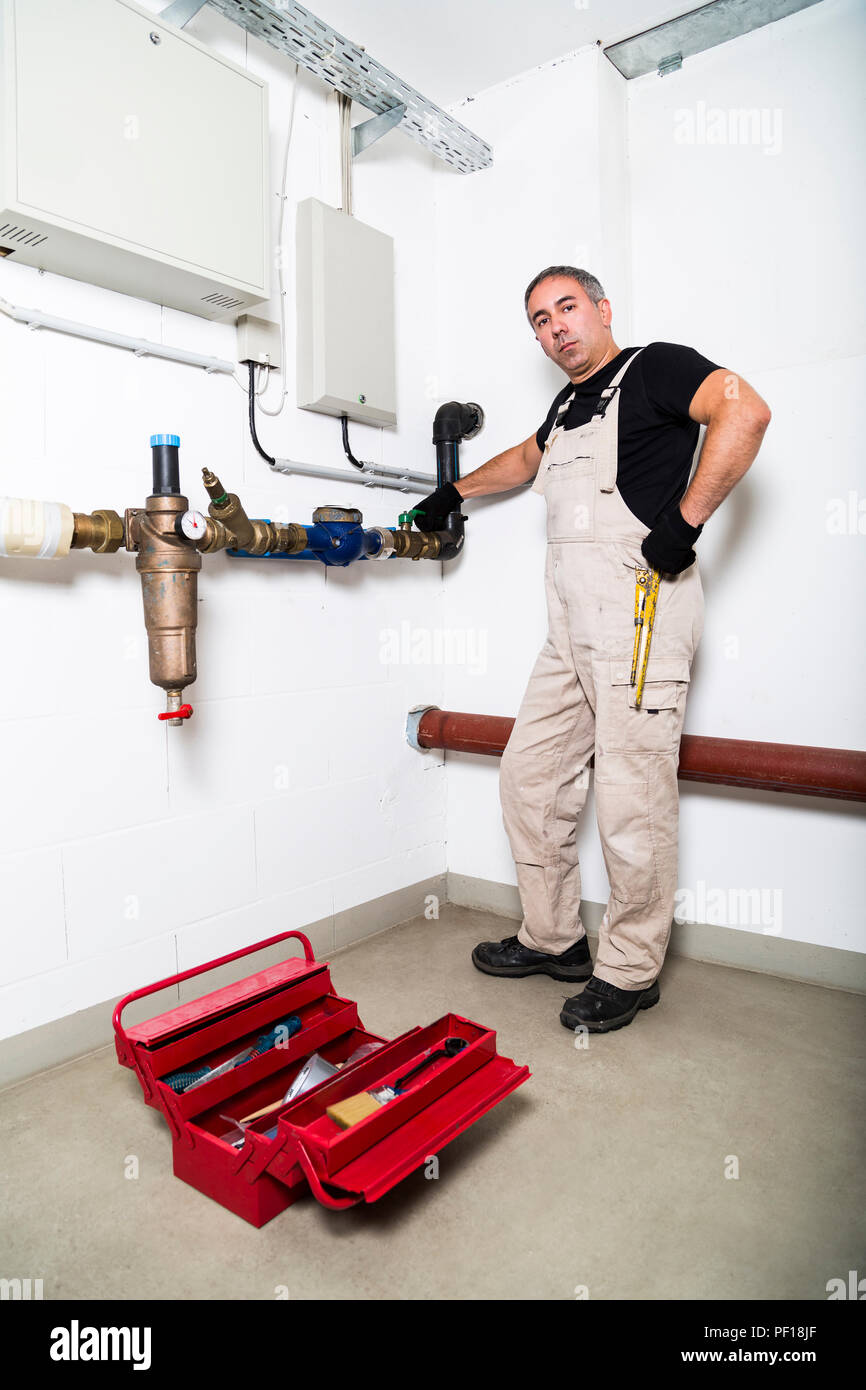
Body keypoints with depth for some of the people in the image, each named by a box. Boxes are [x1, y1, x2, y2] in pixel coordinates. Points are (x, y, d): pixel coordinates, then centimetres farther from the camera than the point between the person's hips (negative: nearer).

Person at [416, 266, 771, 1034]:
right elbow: (527, 457, 45)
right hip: (572, 628, 9)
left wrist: (685, 519, -20)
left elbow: (745, 410, -17)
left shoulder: (654, 367, 1)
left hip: (642, 612, -9)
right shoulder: (568, 403, 24)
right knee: (530, 778, 10)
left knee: (632, 805, -7)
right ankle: (553, 940, 25)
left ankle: (630, 972, 11)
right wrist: (454, 492, 48)